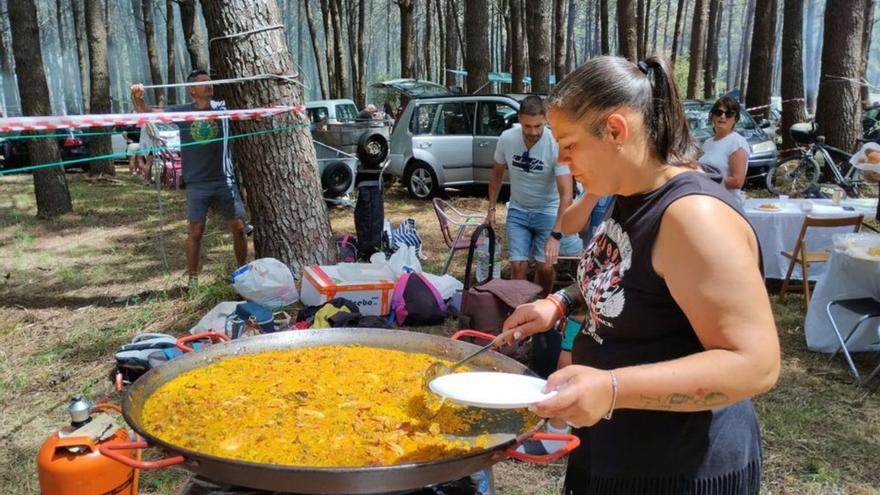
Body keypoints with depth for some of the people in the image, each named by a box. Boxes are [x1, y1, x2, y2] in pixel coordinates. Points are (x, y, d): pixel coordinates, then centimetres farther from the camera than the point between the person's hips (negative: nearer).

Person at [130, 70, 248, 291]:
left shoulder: (223, 107, 1)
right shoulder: (182, 112, 1)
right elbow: (148, 113, 1)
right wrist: (137, 98, -18)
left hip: (224, 180, 1)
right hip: (197, 183, 0)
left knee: (238, 227, 4)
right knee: (195, 231, 3)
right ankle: (193, 278, 14)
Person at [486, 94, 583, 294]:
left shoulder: (557, 146, -24)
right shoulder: (506, 139, -14)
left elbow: (566, 194, -26)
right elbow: (497, 174, 6)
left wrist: (555, 235, -33)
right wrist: (492, 208, 5)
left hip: (548, 211, -2)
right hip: (517, 211, 2)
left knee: (545, 266, -6)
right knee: (518, 266, -7)